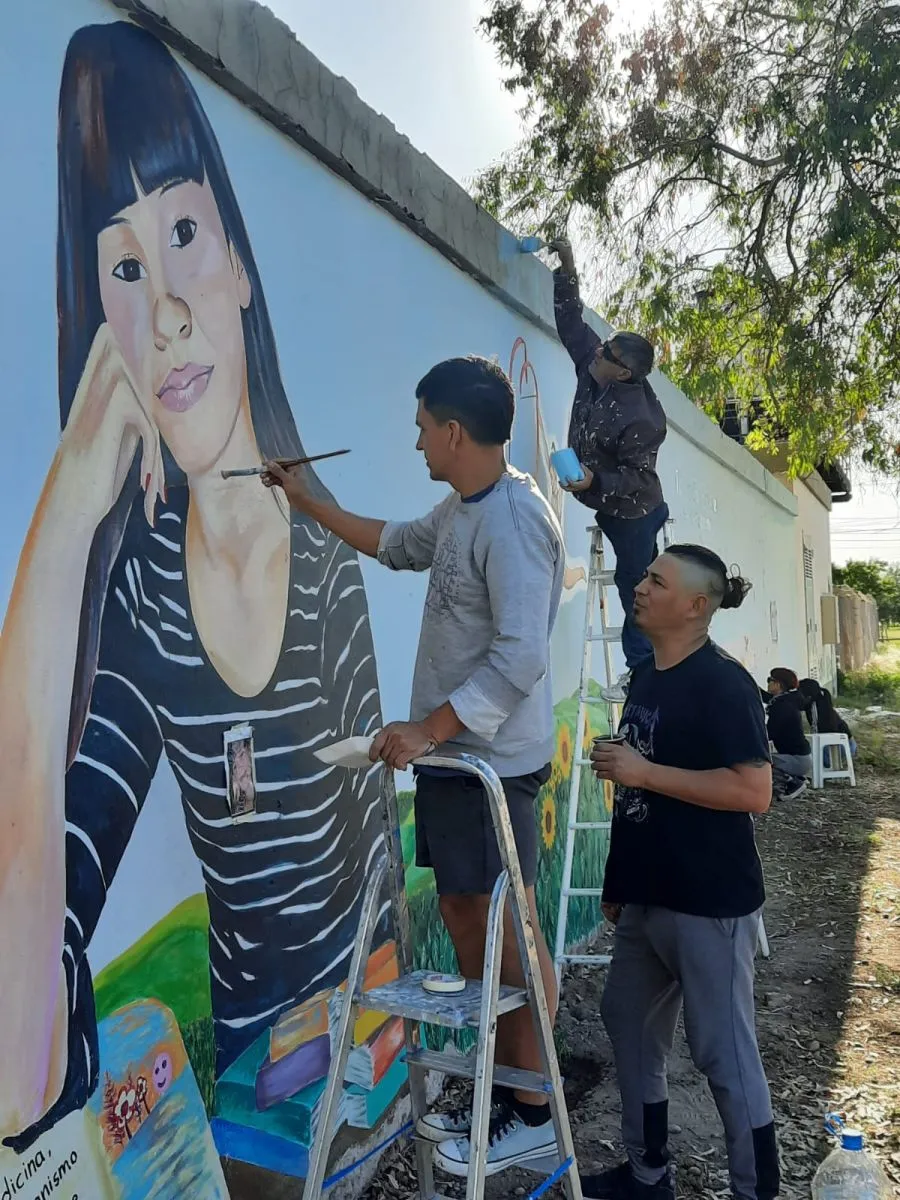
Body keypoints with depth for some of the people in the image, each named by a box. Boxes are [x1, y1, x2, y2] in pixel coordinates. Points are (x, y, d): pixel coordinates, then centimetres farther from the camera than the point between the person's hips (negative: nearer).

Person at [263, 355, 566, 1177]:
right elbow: (395, 544, 29)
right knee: (464, 913, 17)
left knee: (508, 930, 3)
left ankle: (532, 1115, 21)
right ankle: (501, 1086, 33)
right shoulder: (460, 511, 11)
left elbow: (520, 659, -26)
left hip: (491, 759, -10)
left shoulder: (512, 520, -20)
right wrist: (306, 500, 29)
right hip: (452, 751, 10)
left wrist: (427, 730, -23)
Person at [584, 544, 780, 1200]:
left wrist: (644, 771, -23)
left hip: (710, 903, -9)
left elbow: (754, 790, -24)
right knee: (630, 1023, 18)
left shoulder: (721, 682, -16)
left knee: (723, 1051, 5)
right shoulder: (646, 676, 8)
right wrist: (618, 880, 18)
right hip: (647, 896, 9)